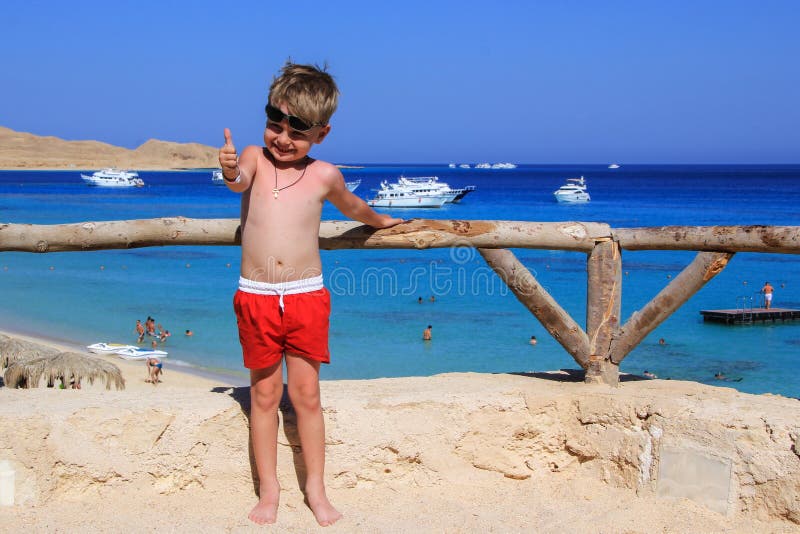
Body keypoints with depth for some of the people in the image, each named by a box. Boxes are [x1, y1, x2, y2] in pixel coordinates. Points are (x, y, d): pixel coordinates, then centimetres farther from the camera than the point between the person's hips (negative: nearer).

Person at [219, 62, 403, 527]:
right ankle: (269, 487, 18)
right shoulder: (255, 158, 0)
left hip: (307, 297, 0)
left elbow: (352, 207, 24)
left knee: (307, 393, 6)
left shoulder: (324, 176, 3)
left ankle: (316, 488, 17)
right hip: (257, 297, 0)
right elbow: (240, 180, -23)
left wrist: (380, 221, 40)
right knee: (265, 393, 8)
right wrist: (231, 171, -46)